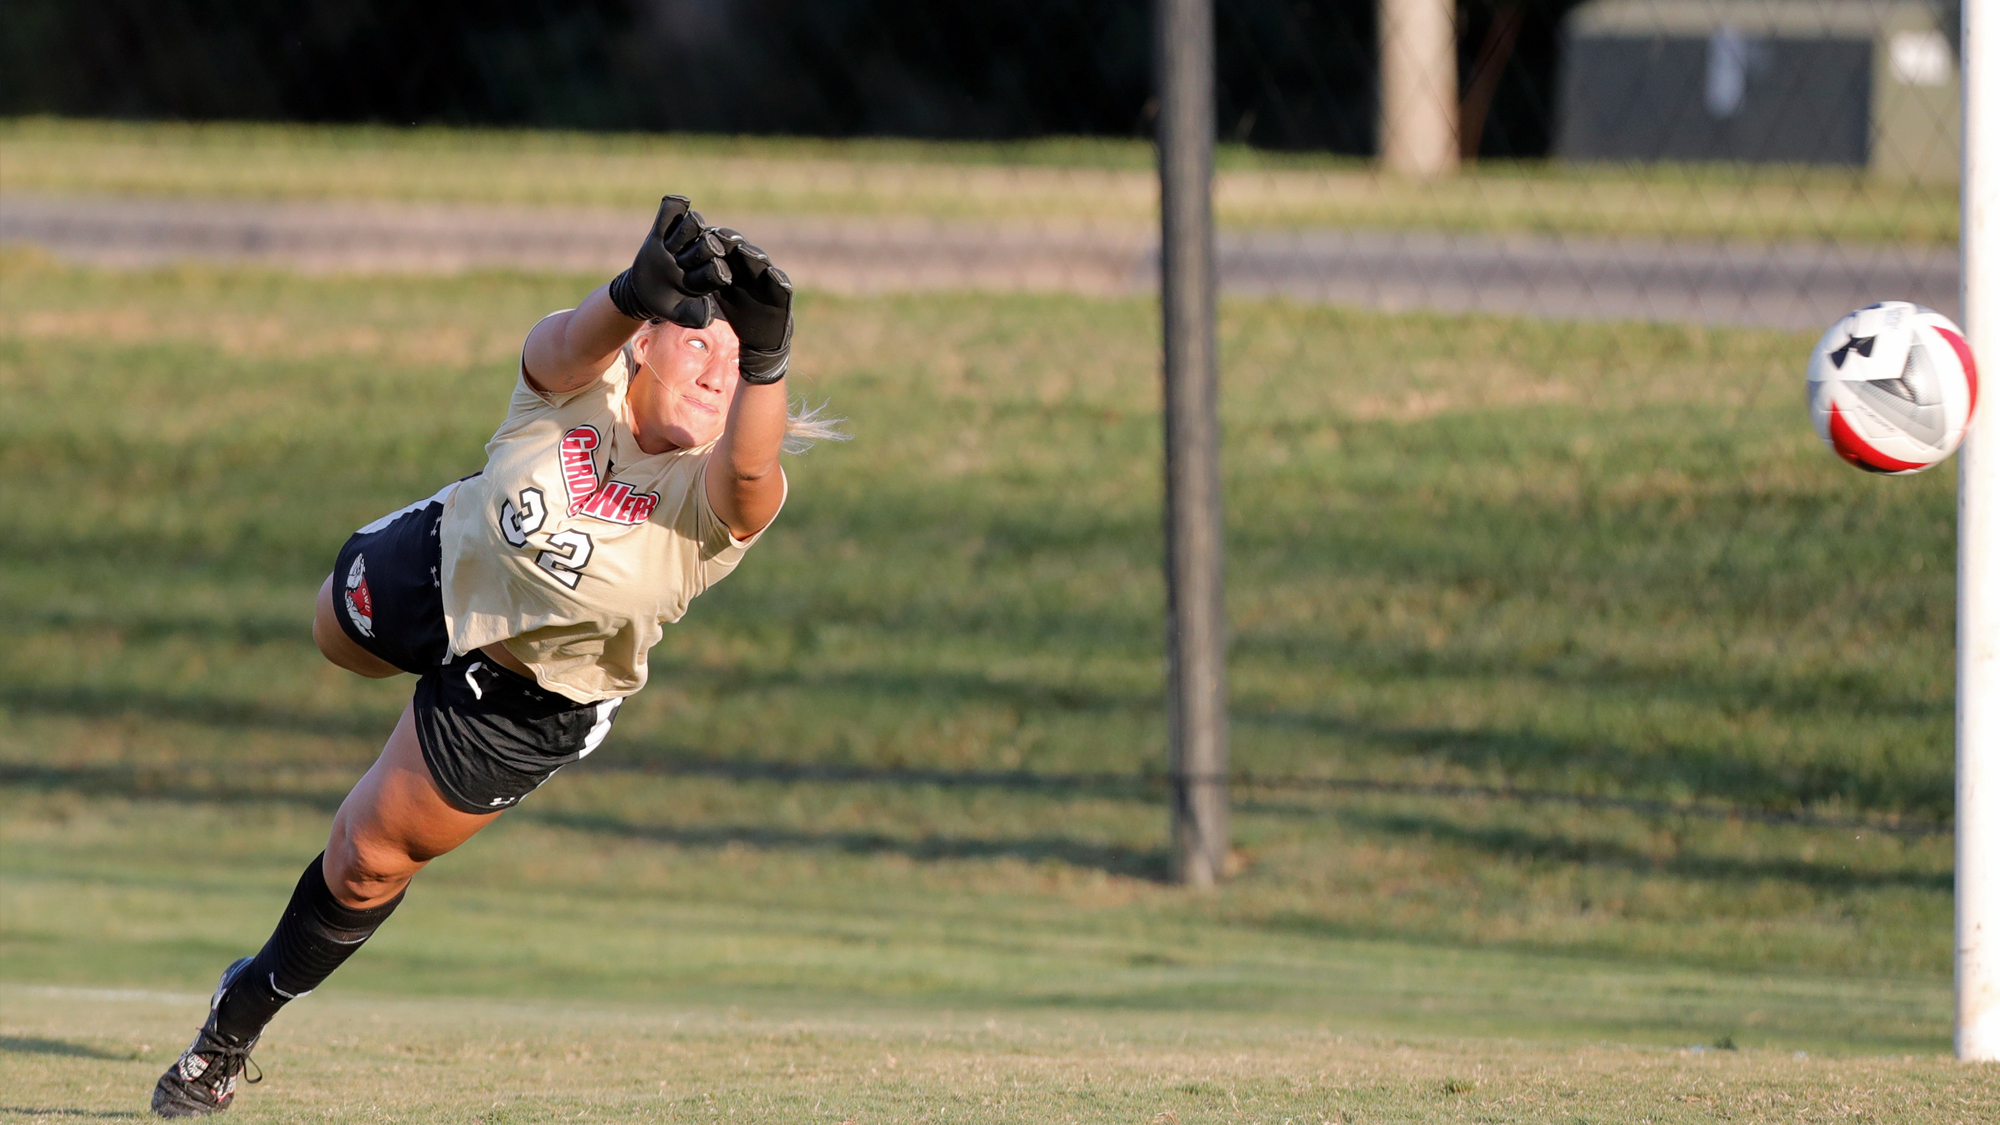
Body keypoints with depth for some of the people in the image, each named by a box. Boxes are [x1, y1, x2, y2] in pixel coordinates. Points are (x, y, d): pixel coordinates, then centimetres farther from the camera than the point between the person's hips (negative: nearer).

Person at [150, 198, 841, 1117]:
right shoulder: (585, 377, -31)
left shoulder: (717, 496, -36)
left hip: (532, 703, -2)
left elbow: (750, 472, -60)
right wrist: (636, 295, -76)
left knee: (370, 859, 10)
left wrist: (765, 363, -78)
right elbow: (575, 341, -54)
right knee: (336, 632, 34)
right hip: (446, 561, 2)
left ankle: (242, 1018, 37)